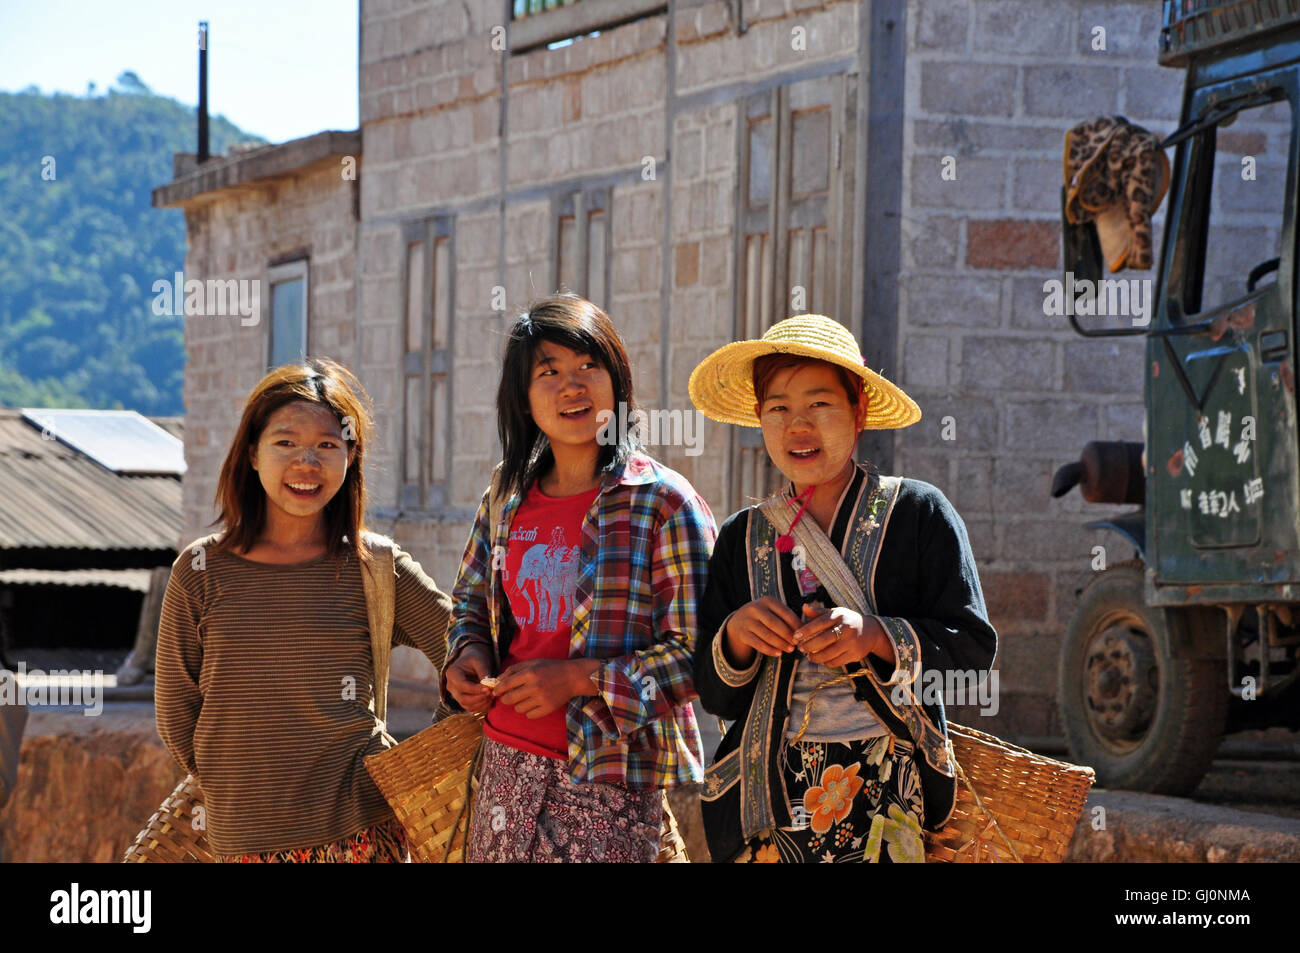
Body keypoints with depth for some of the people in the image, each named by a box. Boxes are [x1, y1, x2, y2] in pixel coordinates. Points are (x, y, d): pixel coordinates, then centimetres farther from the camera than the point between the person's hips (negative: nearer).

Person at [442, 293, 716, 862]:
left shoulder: (665, 504, -9)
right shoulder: (508, 497, 8)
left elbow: (698, 654, -12)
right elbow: (471, 600, 24)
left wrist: (579, 678, -18)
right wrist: (469, 656, 2)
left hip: (609, 781, -5)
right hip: (506, 766, 5)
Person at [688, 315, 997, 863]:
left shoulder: (917, 513, 3)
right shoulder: (742, 538, 13)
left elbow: (973, 648, -3)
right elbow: (715, 696, 12)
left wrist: (877, 636, -18)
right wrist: (736, 636, -9)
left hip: (885, 793, -3)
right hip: (769, 793, 3)